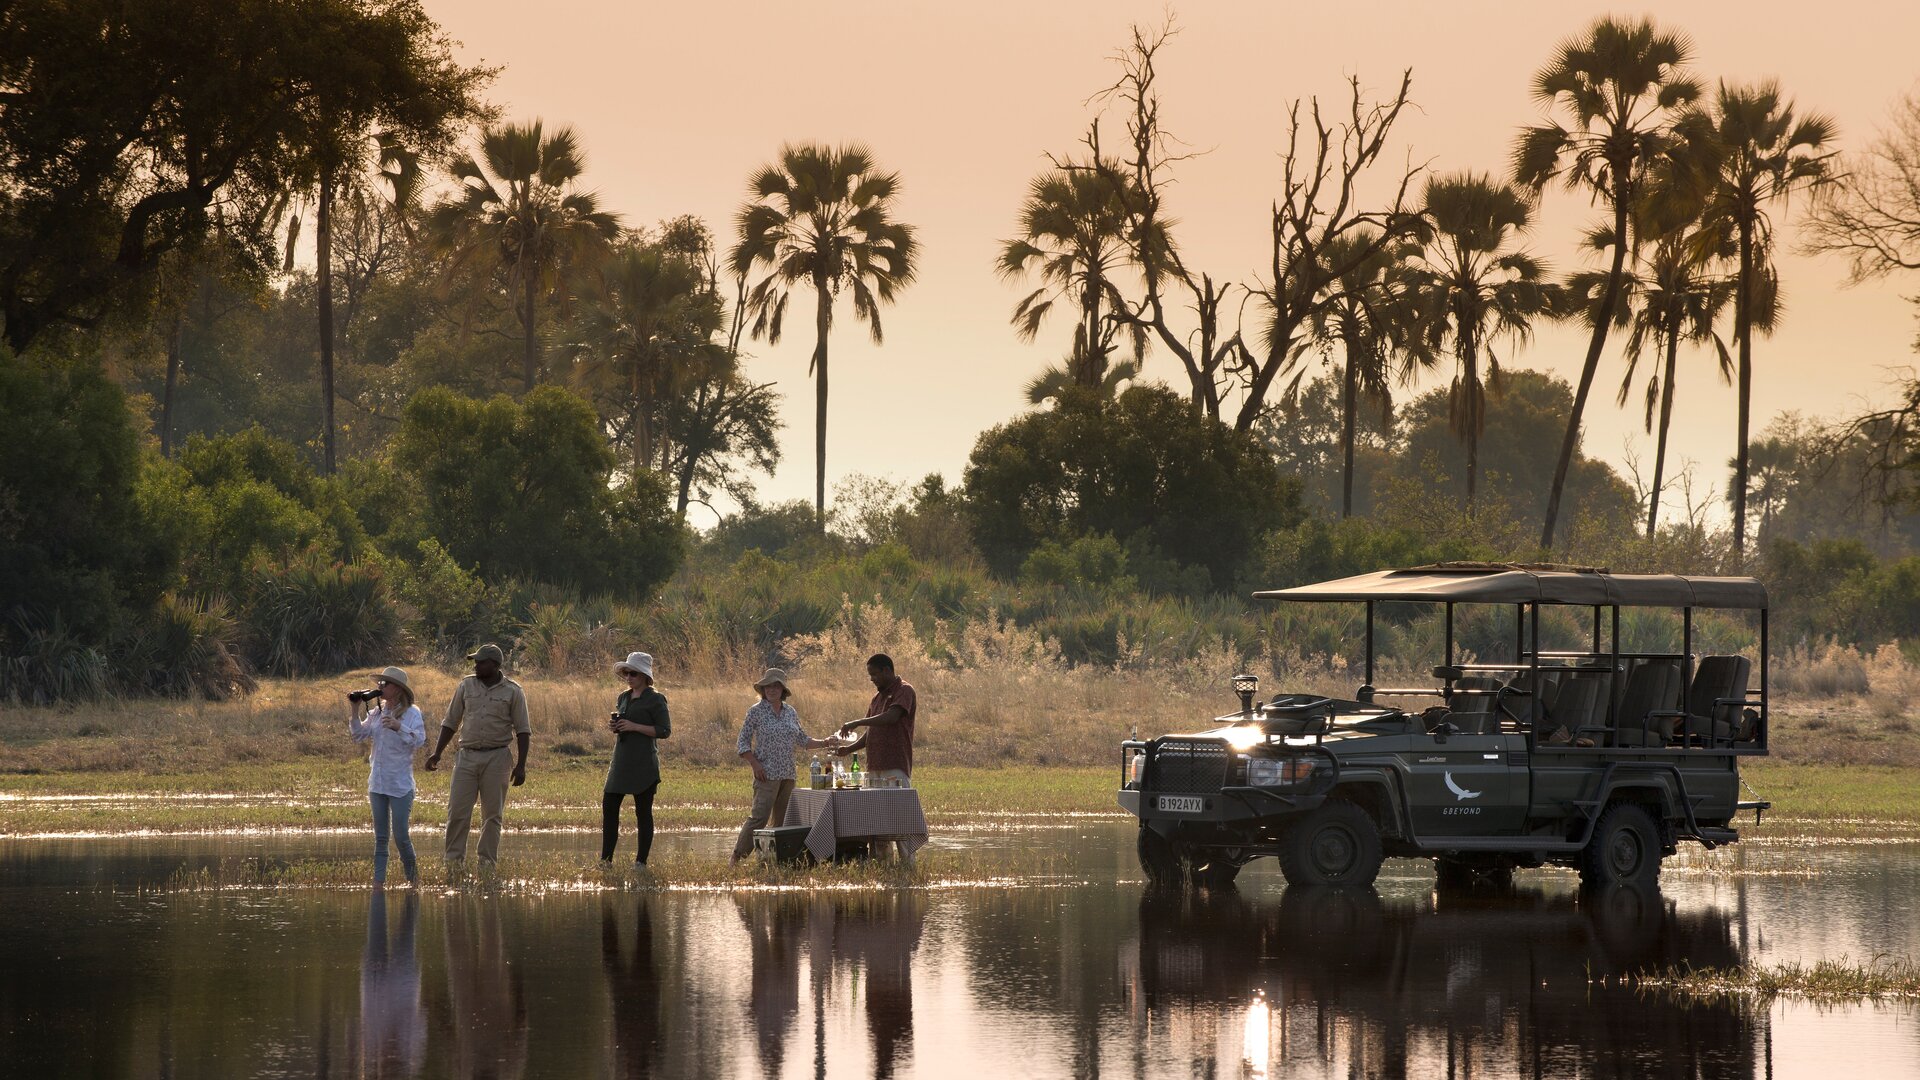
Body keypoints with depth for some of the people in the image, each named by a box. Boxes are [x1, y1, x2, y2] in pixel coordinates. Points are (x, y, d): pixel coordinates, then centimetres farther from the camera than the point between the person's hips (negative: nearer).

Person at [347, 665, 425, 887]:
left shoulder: (411, 713, -7)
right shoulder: (376, 713, 10)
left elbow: (419, 740, -18)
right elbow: (359, 736, 10)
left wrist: (399, 727, -32)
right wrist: (355, 712, -1)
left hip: (400, 785, -5)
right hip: (377, 783, 5)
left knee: (400, 835, -3)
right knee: (380, 836, 7)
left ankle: (412, 873, 18)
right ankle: (378, 879, 10)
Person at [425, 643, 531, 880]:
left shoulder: (513, 692, 0)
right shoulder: (466, 686, 8)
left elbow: (523, 731, 1)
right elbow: (450, 722, 13)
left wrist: (521, 765, -6)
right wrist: (437, 753, 7)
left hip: (497, 756, -2)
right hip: (467, 755, 2)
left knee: (493, 814, 2)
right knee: (457, 810, -5)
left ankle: (488, 864, 7)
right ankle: (454, 861, 2)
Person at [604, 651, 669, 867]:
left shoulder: (655, 700, -7)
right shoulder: (624, 697, 14)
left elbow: (664, 730, -12)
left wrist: (634, 727, -18)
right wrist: (614, 726, 2)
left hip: (643, 763, -7)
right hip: (621, 760, 7)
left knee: (643, 812, 0)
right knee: (609, 806, 2)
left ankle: (641, 861, 5)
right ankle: (606, 858, 8)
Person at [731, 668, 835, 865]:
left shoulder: (790, 713, 12)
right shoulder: (756, 711, -3)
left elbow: (802, 740, 21)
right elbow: (743, 743, -2)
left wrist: (823, 743, 7)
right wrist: (755, 765, -13)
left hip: (787, 775, 6)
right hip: (767, 774, -6)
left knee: (782, 819, 6)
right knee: (759, 816, -15)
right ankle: (738, 856, -13)